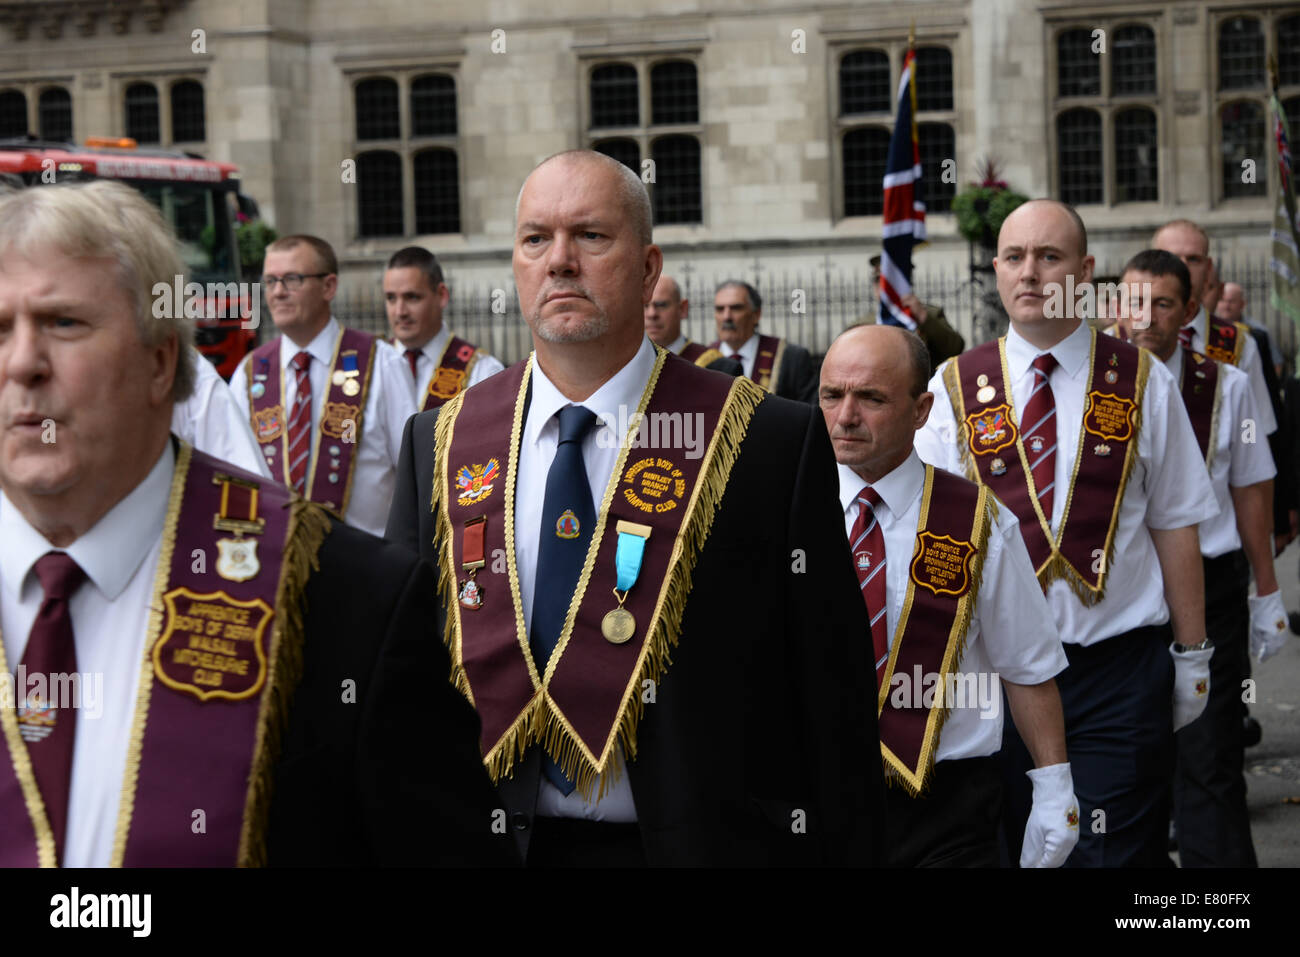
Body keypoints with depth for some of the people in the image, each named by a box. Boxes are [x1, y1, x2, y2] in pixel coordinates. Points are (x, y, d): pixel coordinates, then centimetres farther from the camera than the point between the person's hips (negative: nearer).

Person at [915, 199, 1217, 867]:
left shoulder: (1142, 382, 4)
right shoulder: (954, 388, 3)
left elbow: (1174, 525, 6)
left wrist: (1191, 656, 5)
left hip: (1120, 671, -1)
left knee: (1115, 853, -3)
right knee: (1008, 850, 9)